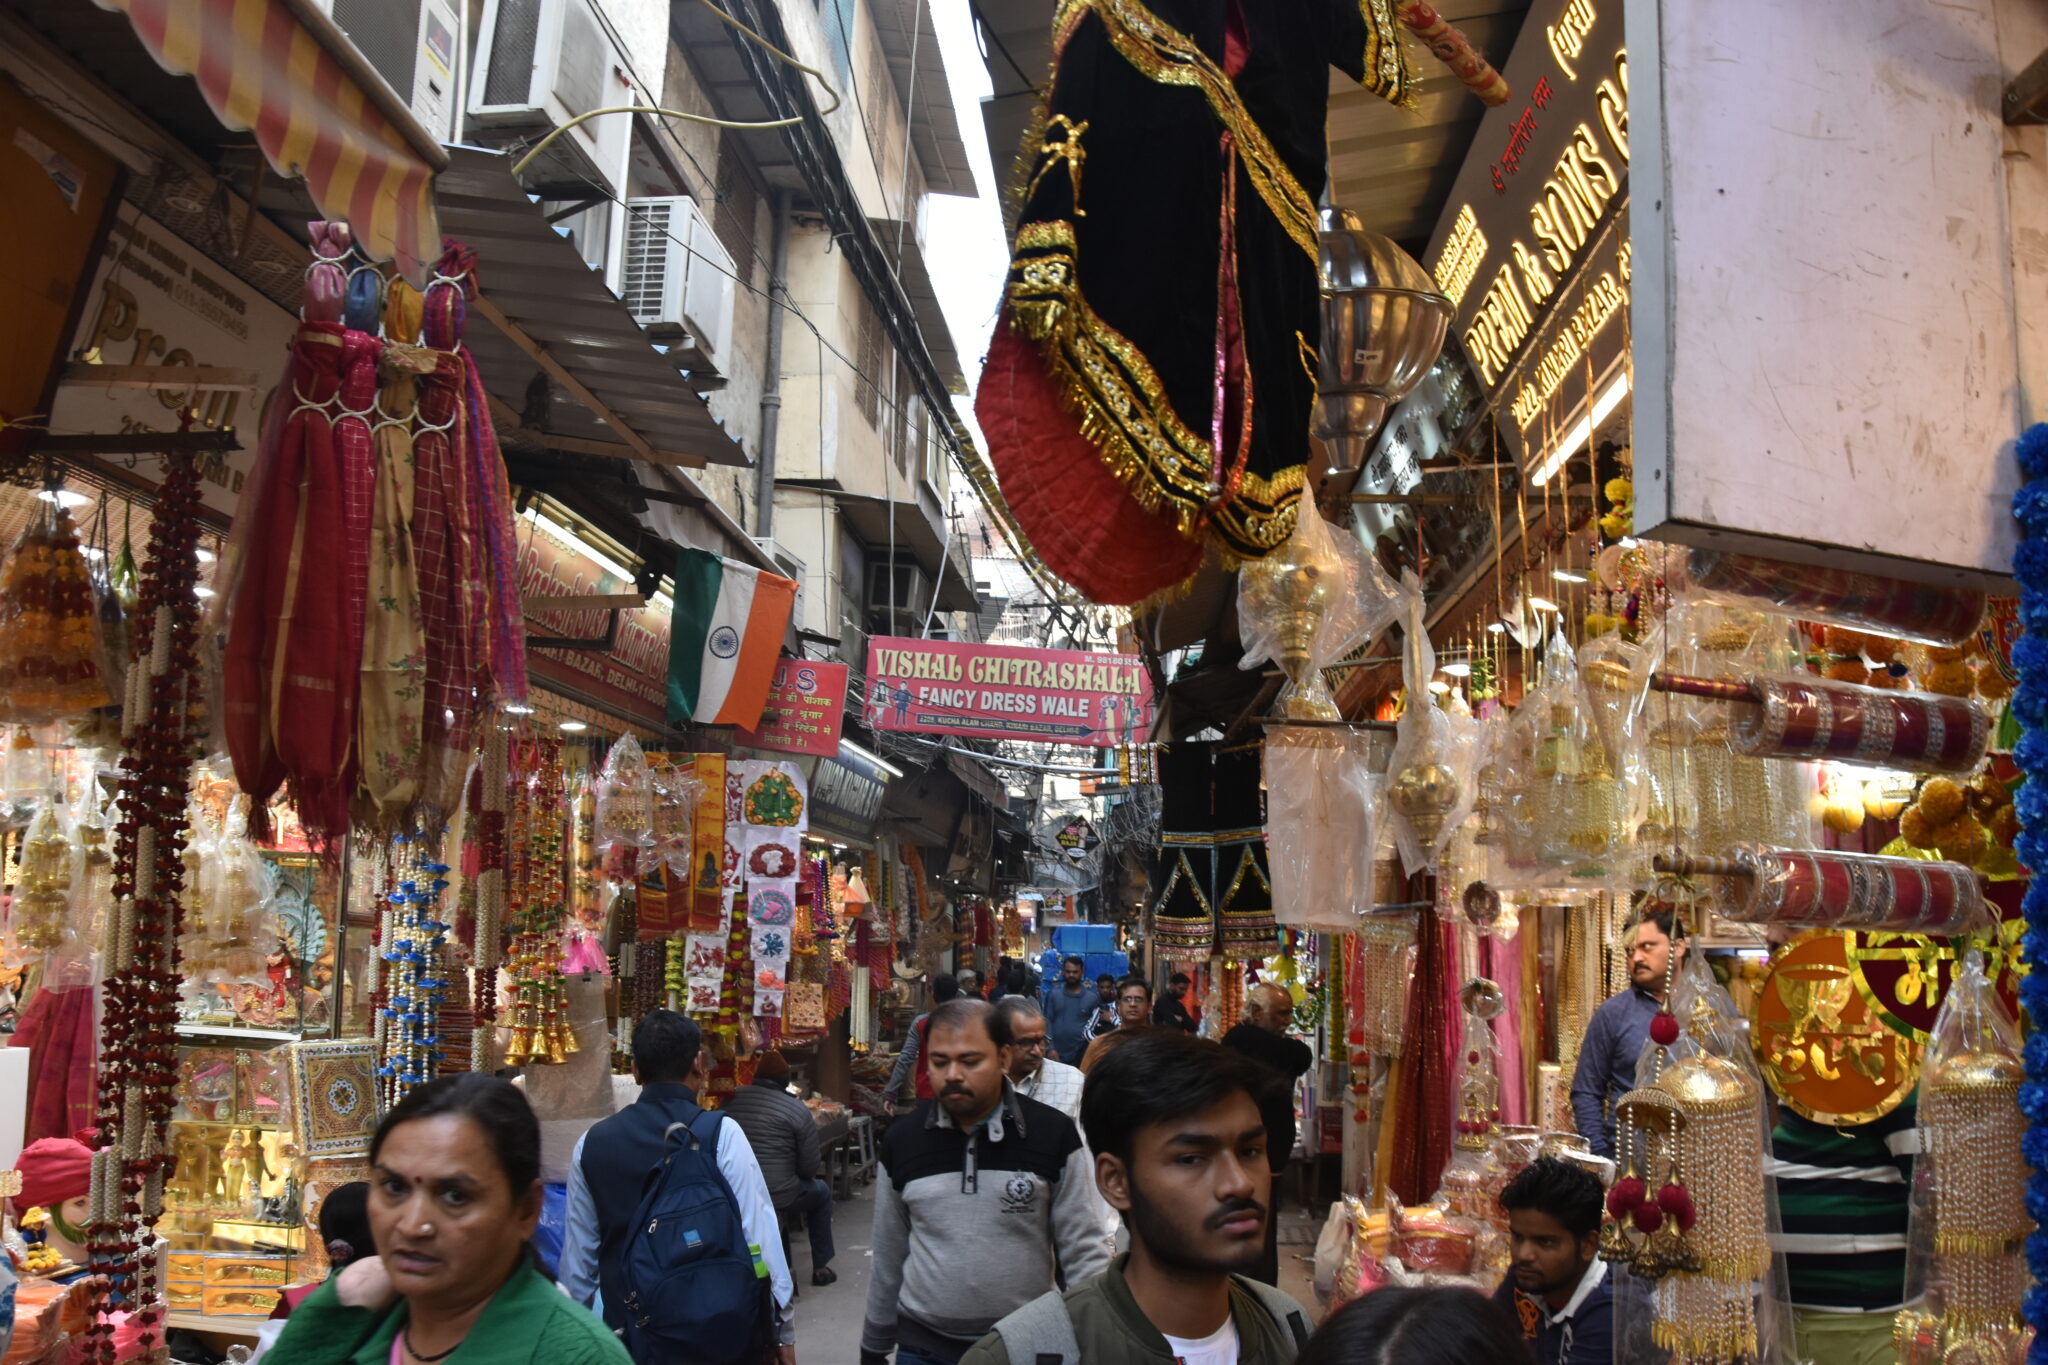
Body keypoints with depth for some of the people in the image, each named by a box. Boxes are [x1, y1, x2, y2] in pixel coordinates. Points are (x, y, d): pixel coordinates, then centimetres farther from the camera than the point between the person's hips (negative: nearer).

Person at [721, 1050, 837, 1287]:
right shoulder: (797, 1109, -10)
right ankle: (821, 1267, 28)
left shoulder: (732, 1100, 0)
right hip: (778, 1197, -4)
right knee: (821, 1192, 26)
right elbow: (809, 1168, -7)